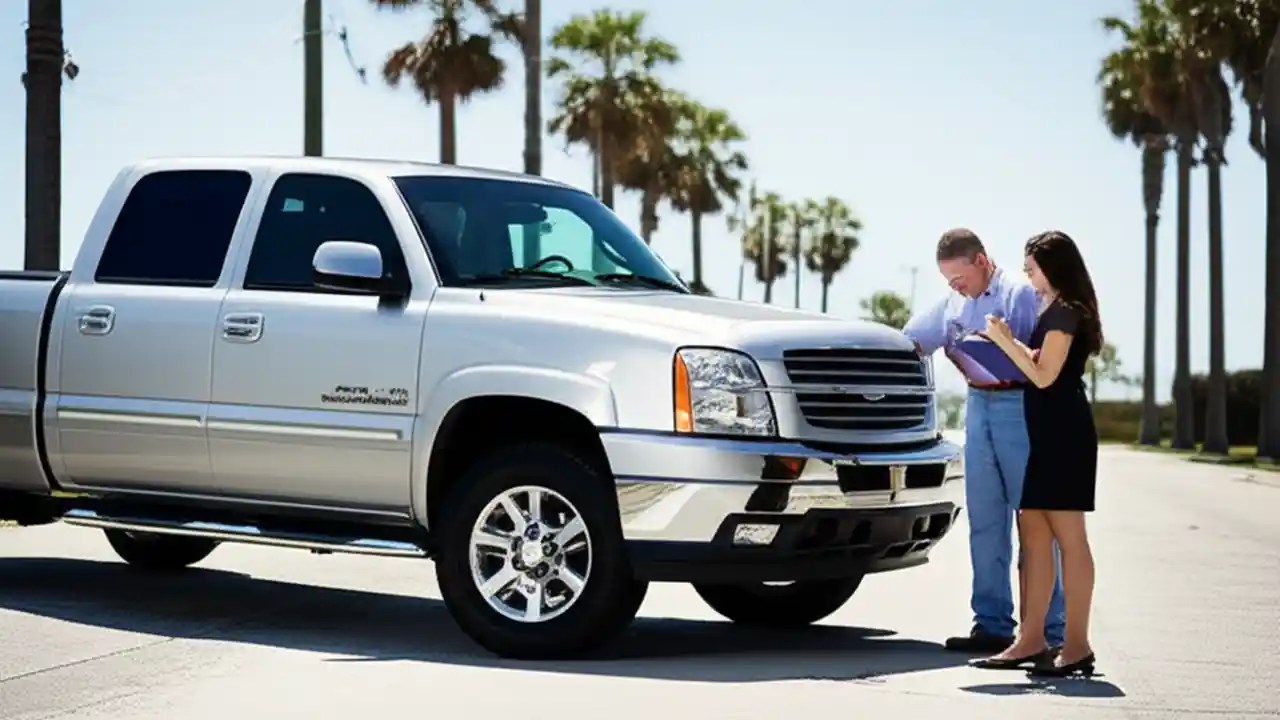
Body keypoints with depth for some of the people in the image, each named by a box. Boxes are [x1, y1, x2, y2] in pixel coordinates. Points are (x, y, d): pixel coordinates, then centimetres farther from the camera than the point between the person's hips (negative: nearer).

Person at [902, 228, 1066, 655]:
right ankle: (992, 625, 11)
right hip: (977, 407, 7)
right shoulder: (953, 305, 17)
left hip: (1019, 406, -7)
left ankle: (1049, 631, -3)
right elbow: (911, 342, 24)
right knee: (985, 523, 7)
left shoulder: (1021, 294, -6)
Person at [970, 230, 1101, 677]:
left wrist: (1005, 340, -9)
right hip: (1046, 433, 10)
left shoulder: (1064, 312, -10)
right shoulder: (1057, 310, 19)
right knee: (1033, 530, 8)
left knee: (1068, 535, -9)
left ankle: (1077, 645, -9)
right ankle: (1031, 640, 9)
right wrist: (1009, 343, 9)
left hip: (1063, 433, -10)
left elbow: (1044, 375, -16)